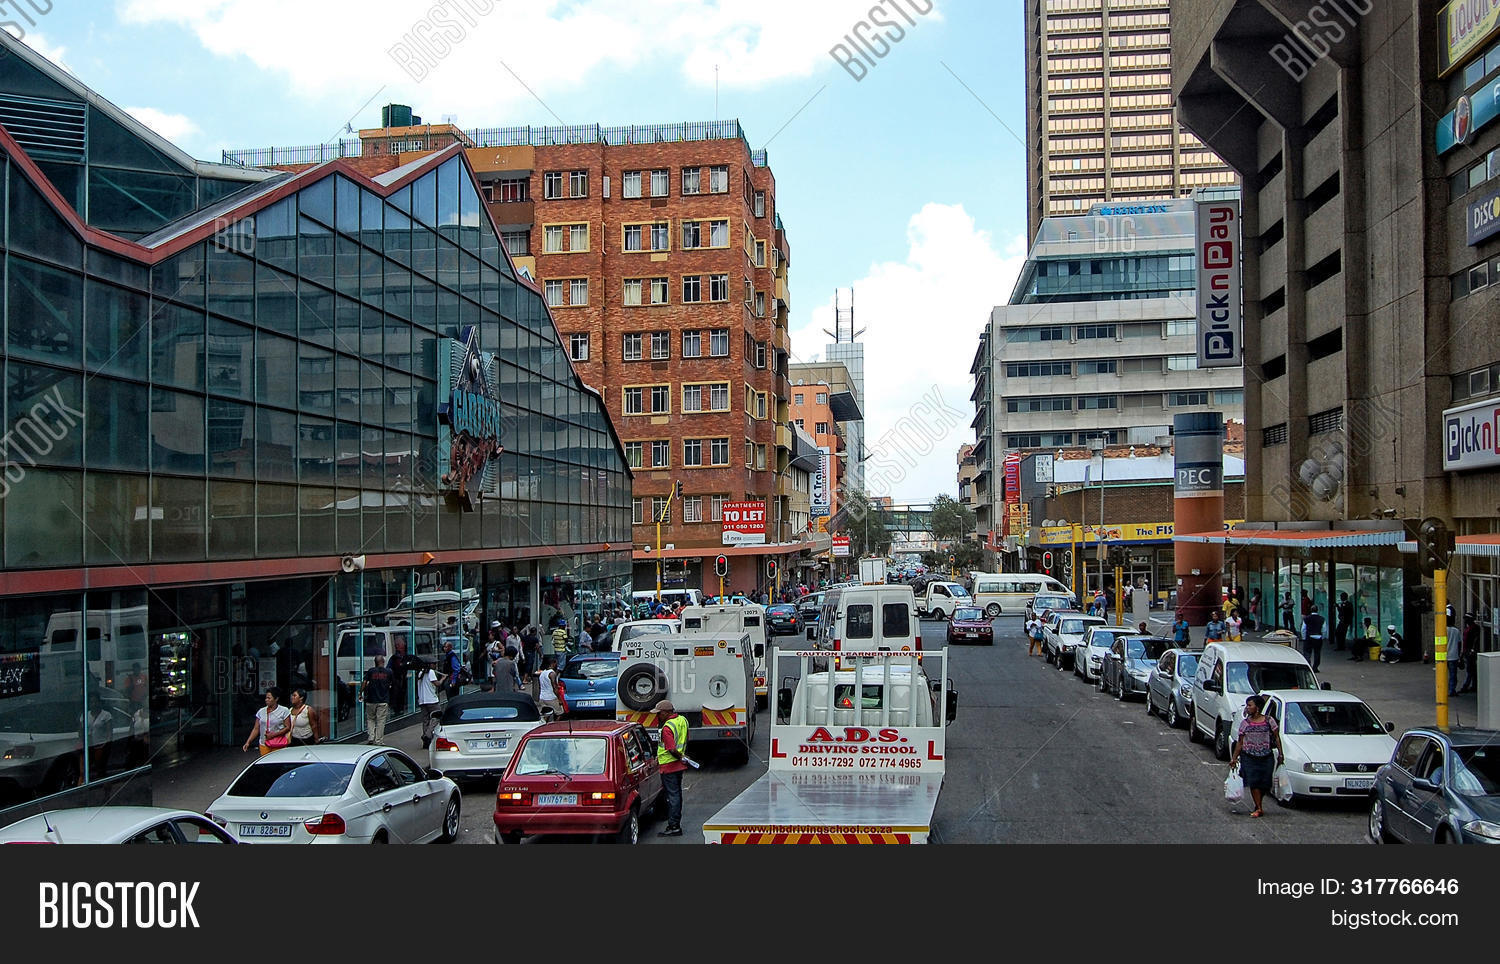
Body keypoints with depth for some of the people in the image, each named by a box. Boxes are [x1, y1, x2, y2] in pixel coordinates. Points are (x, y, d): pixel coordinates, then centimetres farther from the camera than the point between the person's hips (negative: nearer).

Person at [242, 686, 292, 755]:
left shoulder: (284, 711, 0)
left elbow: (288, 727, -4)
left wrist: (274, 734, -14)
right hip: (264, 745, 4)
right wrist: (248, 742, 3)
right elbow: (256, 729, 13)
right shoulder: (261, 712, 12)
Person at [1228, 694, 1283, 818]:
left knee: (1264, 784, 1)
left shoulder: (1269, 721, 1)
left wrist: (1280, 754, 2)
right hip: (1249, 757, 0)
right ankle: (1258, 808, -2)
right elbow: (1240, 742, 8)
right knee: (1253, 782, -9)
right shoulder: (1245, 723, 5)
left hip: (1266, 758, 0)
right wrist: (1234, 758, 6)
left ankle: (1257, 803, 23)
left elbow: (1277, 738, 7)